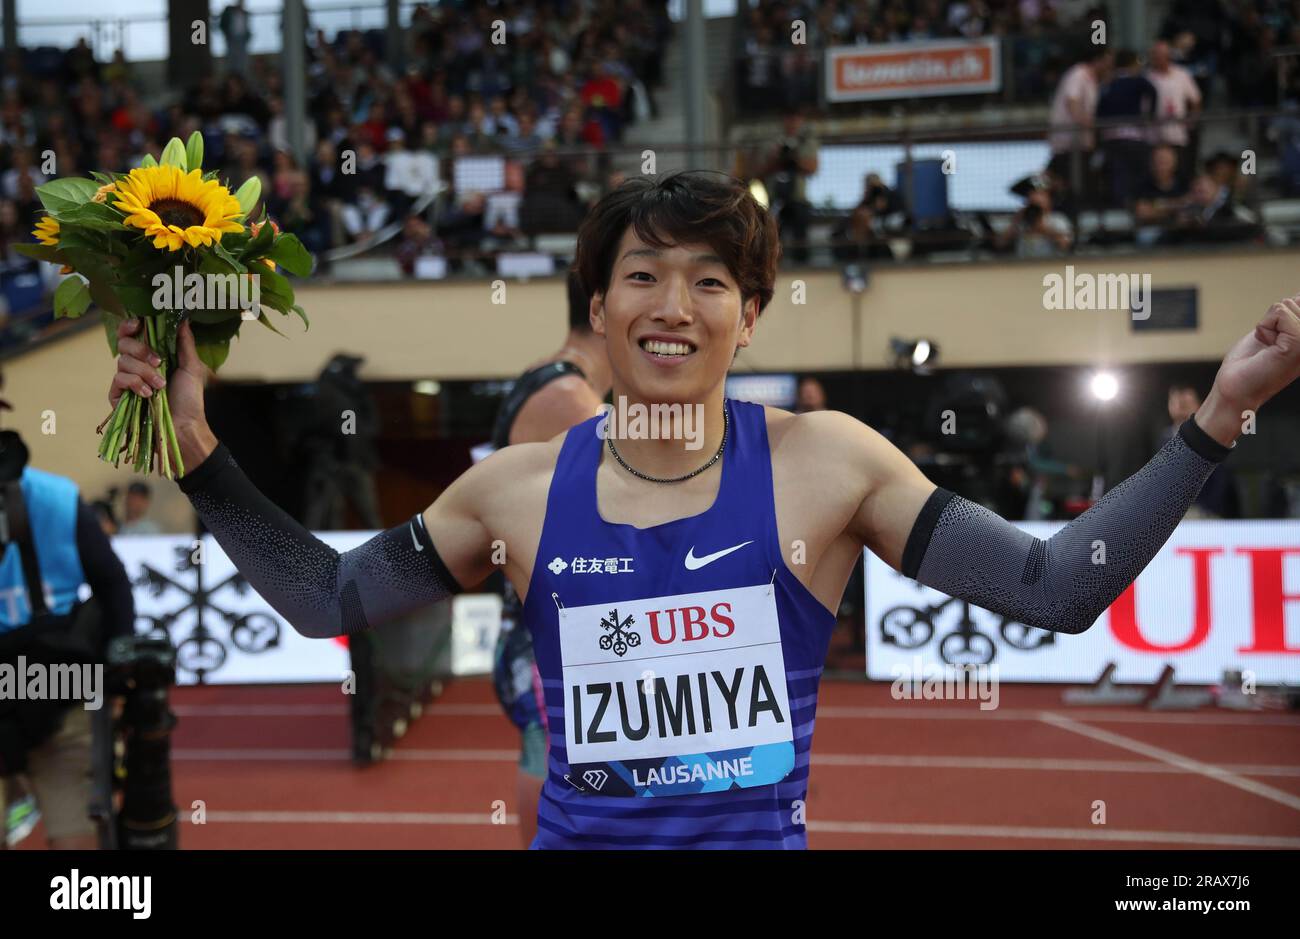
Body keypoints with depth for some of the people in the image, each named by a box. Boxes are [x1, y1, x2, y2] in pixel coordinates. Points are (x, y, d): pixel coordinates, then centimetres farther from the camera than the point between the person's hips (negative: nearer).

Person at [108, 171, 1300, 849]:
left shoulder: (823, 462, -4)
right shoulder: (519, 488, 1)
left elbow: (1055, 587, -6)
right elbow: (326, 599, 9)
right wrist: (199, 447, 3)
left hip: (760, 833, -1)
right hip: (575, 834, 2)